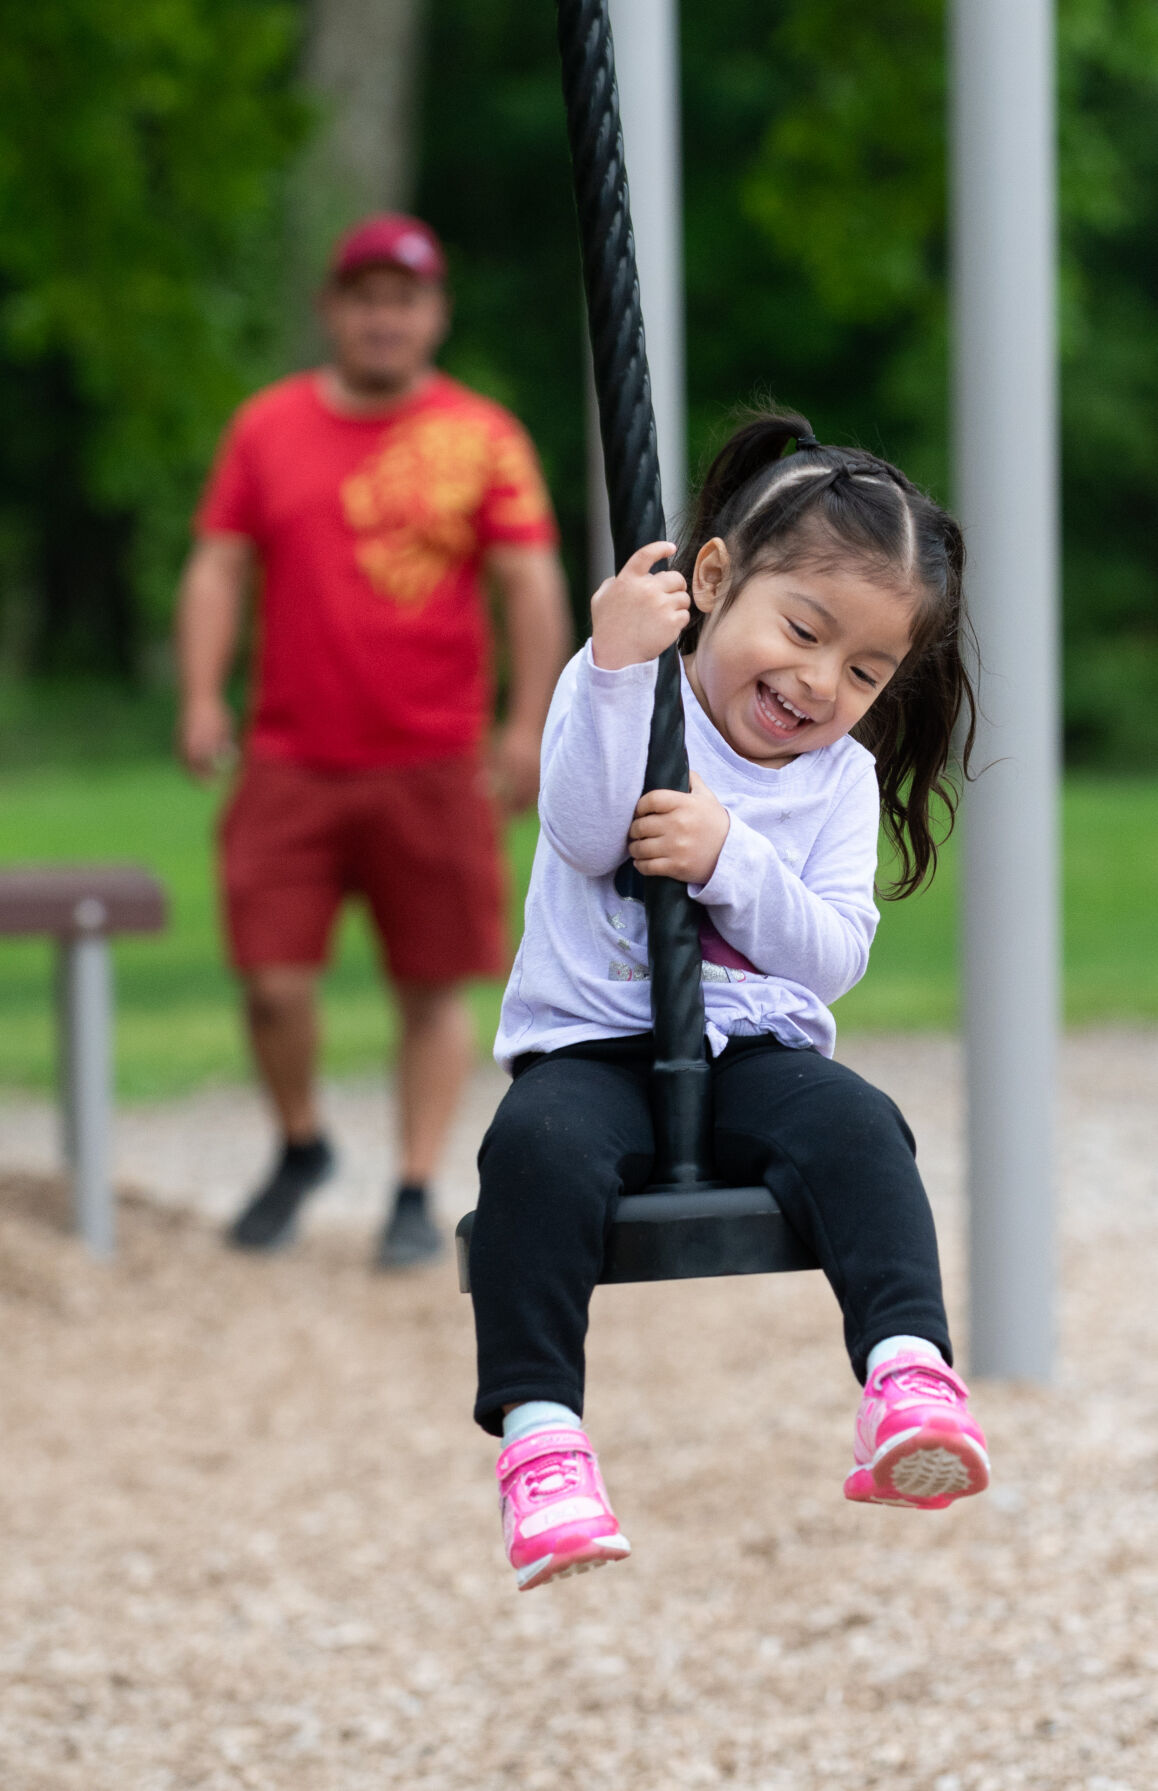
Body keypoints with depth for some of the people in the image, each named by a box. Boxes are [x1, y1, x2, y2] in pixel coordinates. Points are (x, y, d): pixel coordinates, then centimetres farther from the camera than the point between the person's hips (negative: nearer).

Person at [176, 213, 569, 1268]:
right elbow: (219, 567, 9)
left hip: (435, 766, -1)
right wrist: (201, 697, -4)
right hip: (291, 763, 1)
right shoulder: (269, 428, 9)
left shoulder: (483, 437, 3)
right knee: (275, 983, -4)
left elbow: (532, 586, -1)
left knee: (435, 986, 0)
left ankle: (417, 1193, 10)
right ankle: (301, 1147, 21)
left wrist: (528, 724, -11)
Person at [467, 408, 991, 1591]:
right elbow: (585, 830, -16)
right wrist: (617, 669, -26)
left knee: (854, 1127, -30)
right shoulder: (626, 698, 3)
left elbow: (834, 955, 0)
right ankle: (538, 1431, -37)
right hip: (591, 1046, -2)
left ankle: (910, 1372, -43)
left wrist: (729, 859, -15)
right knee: (542, 1147, -35)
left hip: (757, 1050, 2)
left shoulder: (844, 777, 11)